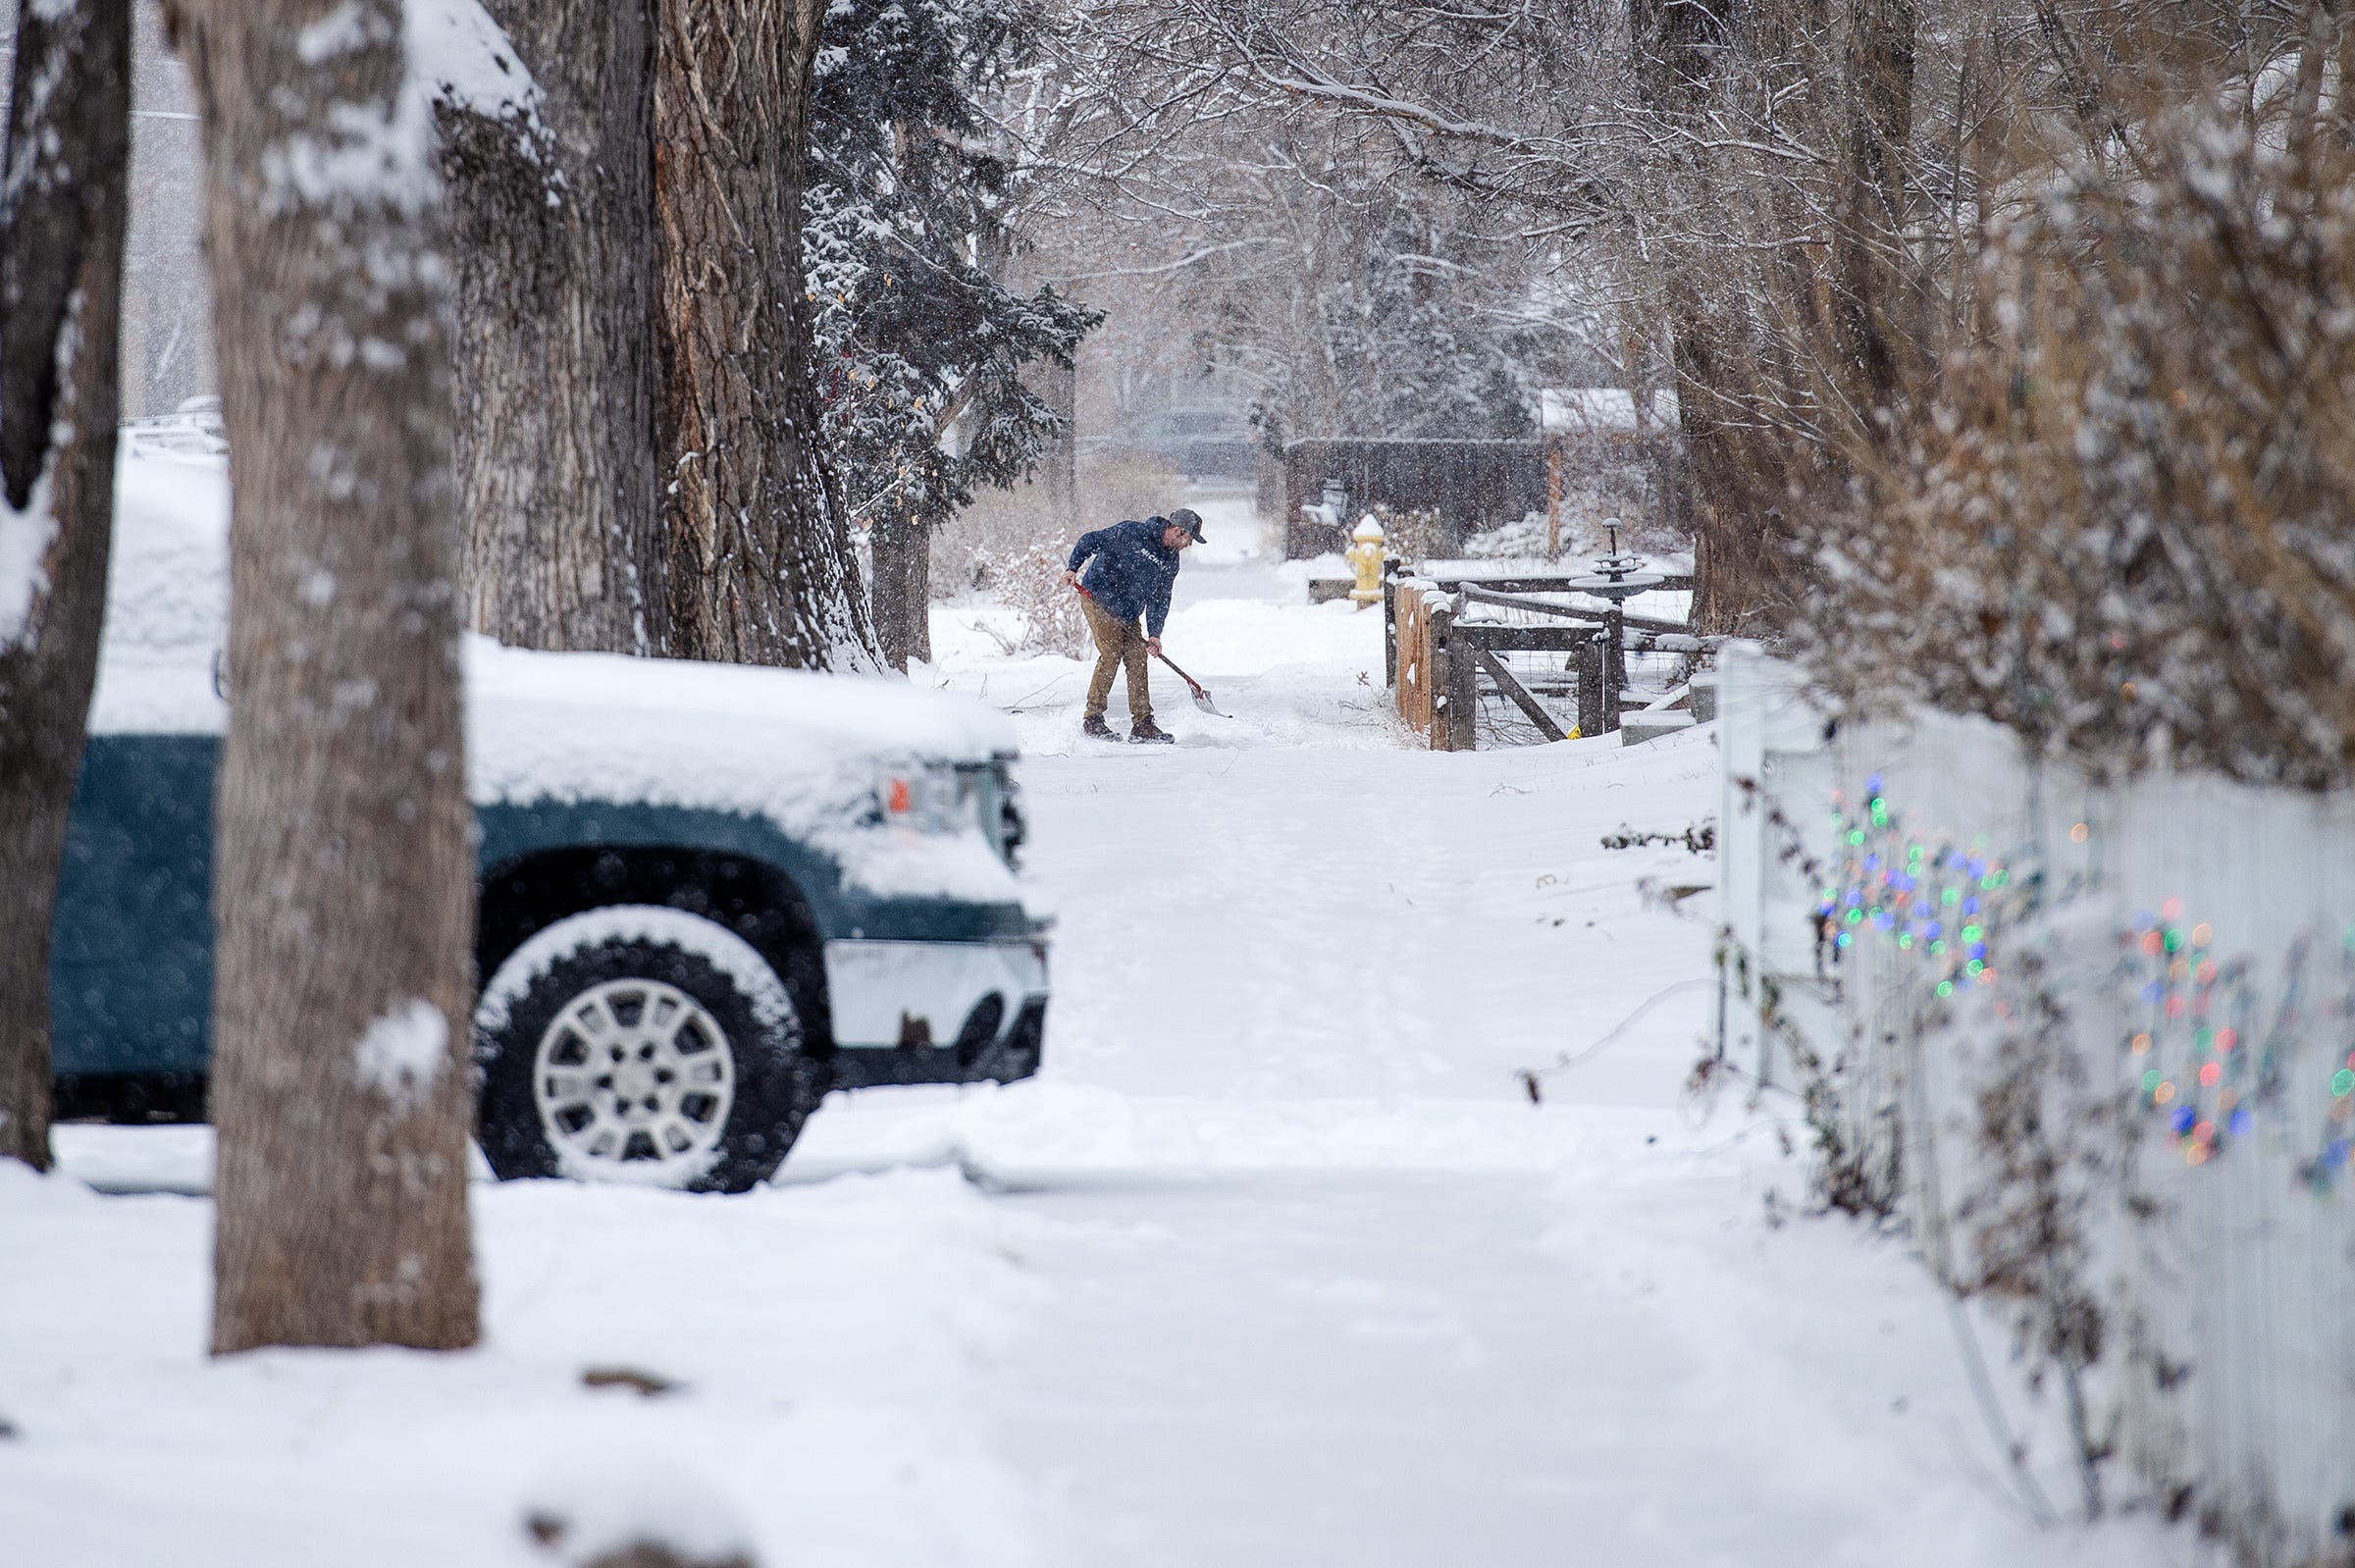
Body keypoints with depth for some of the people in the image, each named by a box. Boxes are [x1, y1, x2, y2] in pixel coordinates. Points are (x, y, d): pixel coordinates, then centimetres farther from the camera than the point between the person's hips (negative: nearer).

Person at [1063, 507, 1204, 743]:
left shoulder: (1170, 562, 5)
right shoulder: (1130, 534, -16)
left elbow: (1160, 599, 7)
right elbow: (1089, 541, -11)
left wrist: (1154, 633, -3)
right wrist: (1073, 567, -21)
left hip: (1129, 615, 7)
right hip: (1098, 601, -7)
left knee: (1138, 661, 0)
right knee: (1111, 653, -16)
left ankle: (1142, 724, 5)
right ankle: (1093, 719, -9)